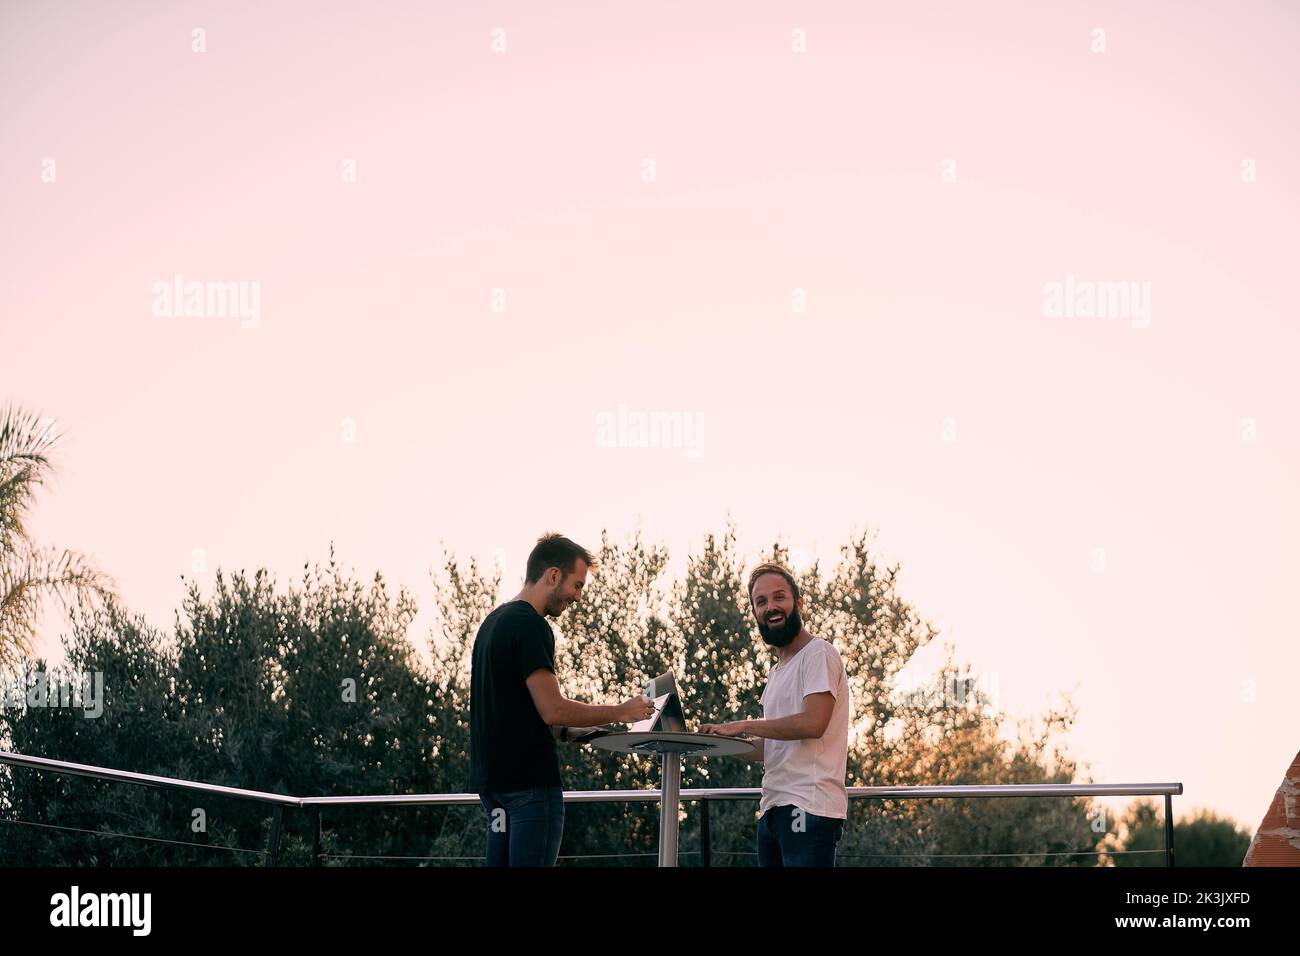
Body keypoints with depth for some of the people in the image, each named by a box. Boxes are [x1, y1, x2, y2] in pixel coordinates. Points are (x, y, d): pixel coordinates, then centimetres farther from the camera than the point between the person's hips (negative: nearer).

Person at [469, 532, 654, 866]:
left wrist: (570, 732, 17)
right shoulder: (530, 625, -13)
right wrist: (619, 712, -8)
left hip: (493, 777, 10)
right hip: (530, 777, -10)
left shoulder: (494, 621, 18)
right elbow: (553, 709, -18)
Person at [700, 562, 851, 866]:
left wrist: (743, 726, -10)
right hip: (772, 808, 9)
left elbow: (812, 724, -16)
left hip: (808, 807, -9)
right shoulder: (776, 673, 25)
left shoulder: (818, 654, -3)